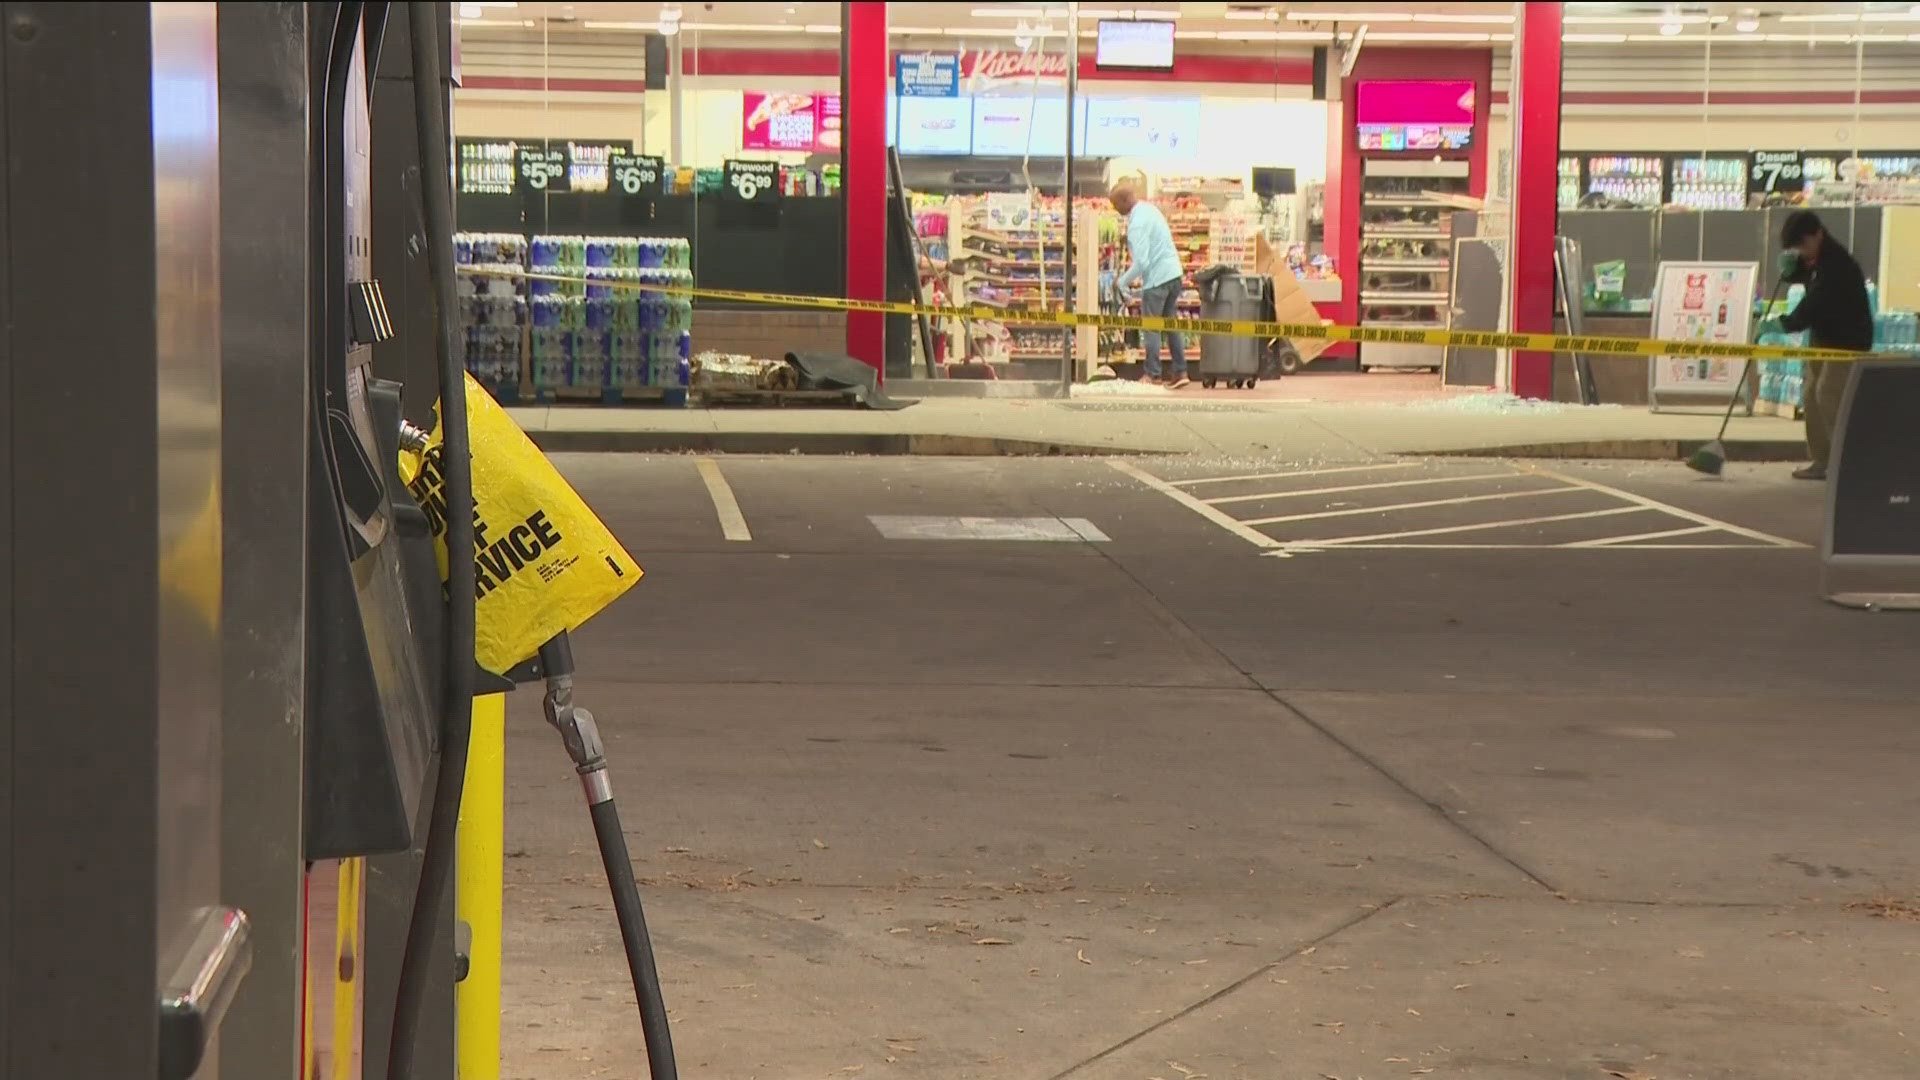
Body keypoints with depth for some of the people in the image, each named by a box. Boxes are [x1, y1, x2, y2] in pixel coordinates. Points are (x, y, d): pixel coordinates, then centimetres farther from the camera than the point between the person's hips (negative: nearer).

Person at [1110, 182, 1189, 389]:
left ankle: (1153, 375, 5)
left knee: (1151, 328, 1)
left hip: (1157, 279, -9)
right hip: (1174, 273, 9)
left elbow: (1141, 262, -23)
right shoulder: (1150, 209, 11)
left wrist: (1123, 281, -9)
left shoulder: (1137, 223, -19)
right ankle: (1180, 372, 15)